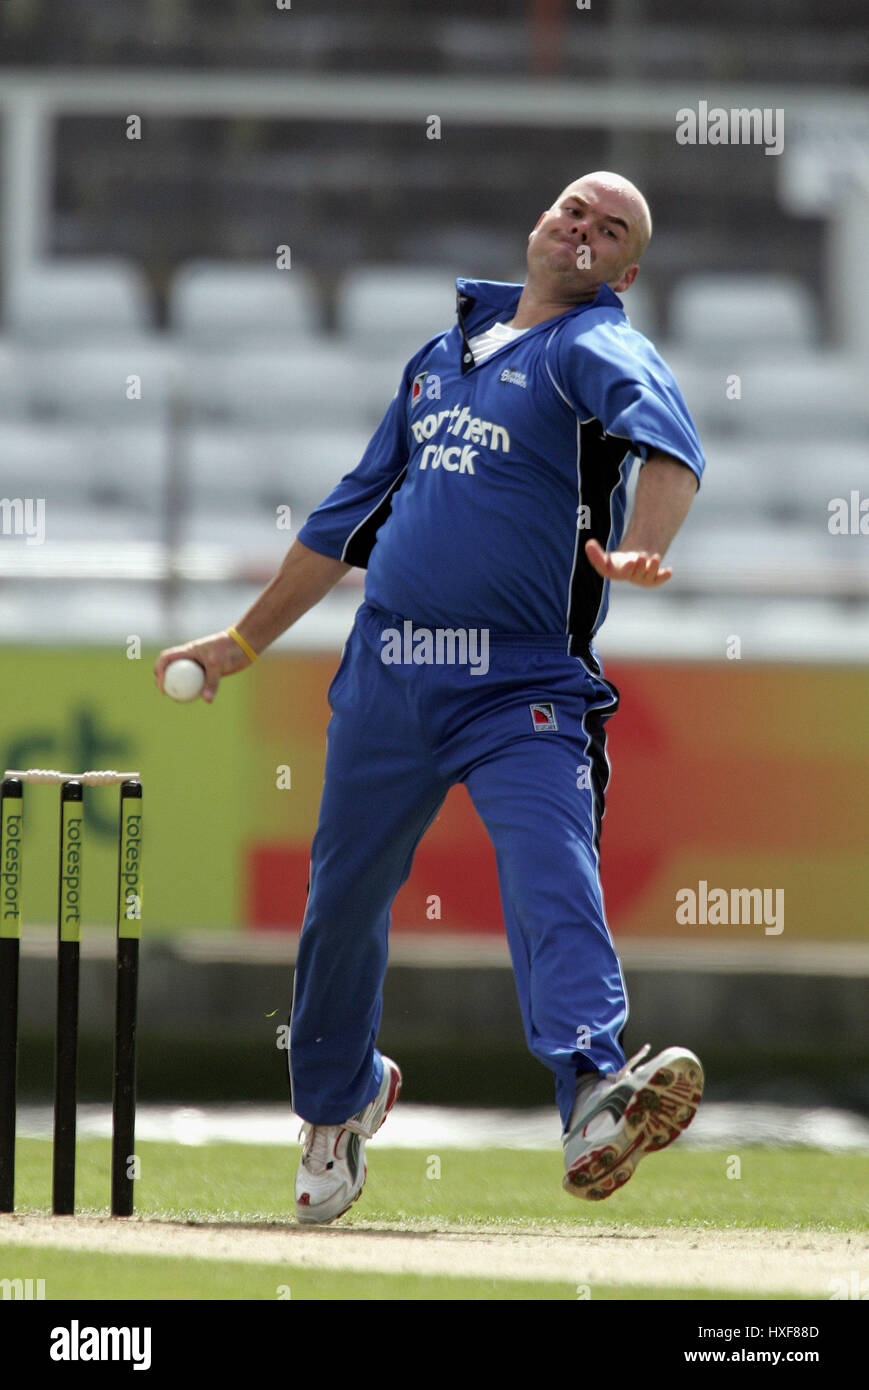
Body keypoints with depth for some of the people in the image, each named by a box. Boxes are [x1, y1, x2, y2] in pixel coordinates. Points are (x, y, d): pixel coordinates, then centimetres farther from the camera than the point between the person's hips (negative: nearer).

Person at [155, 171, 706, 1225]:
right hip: (386, 674, 6)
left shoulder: (596, 348, 1)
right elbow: (350, 517, 28)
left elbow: (664, 436, -23)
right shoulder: (439, 359, 21)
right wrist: (242, 643, 29)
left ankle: (596, 1099, -44)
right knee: (343, 899, 14)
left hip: (523, 691, -6)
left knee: (554, 882, -25)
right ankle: (338, 1098, 38)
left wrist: (640, 548, -44)